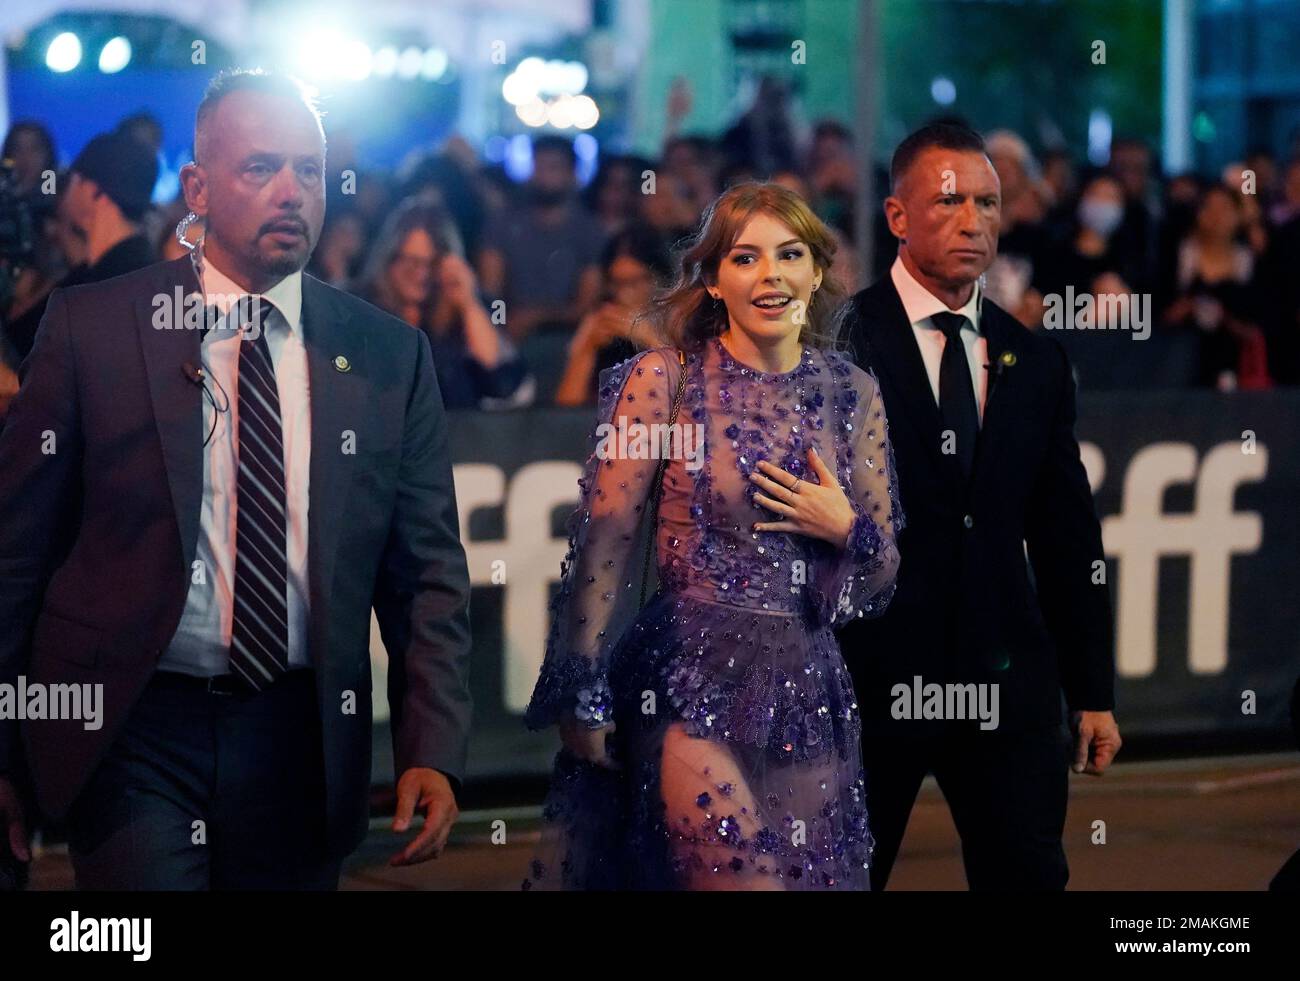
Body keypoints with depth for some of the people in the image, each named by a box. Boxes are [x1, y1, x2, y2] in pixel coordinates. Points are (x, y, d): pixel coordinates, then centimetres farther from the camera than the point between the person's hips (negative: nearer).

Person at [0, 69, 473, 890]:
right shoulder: (92, 327, -1)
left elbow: (428, 570, 6)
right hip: (132, 729, -2)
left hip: (301, 739, 2)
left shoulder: (391, 355, 5)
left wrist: (432, 752, -5)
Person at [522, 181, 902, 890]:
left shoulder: (851, 393, 8)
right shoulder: (665, 378, -4)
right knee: (744, 876, -13)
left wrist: (846, 529, -7)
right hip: (693, 685, -5)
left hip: (807, 690, 5)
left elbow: (882, 571, 15)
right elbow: (603, 541, -5)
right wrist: (583, 699, -7)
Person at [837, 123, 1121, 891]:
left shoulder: (1037, 360, 11)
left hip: (1006, 680, 4)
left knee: (1028, 873, 4)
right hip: (871, 677, -4)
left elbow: (1068, 539, 13)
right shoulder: (836, 345, -5)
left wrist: (1094, 692, 11)